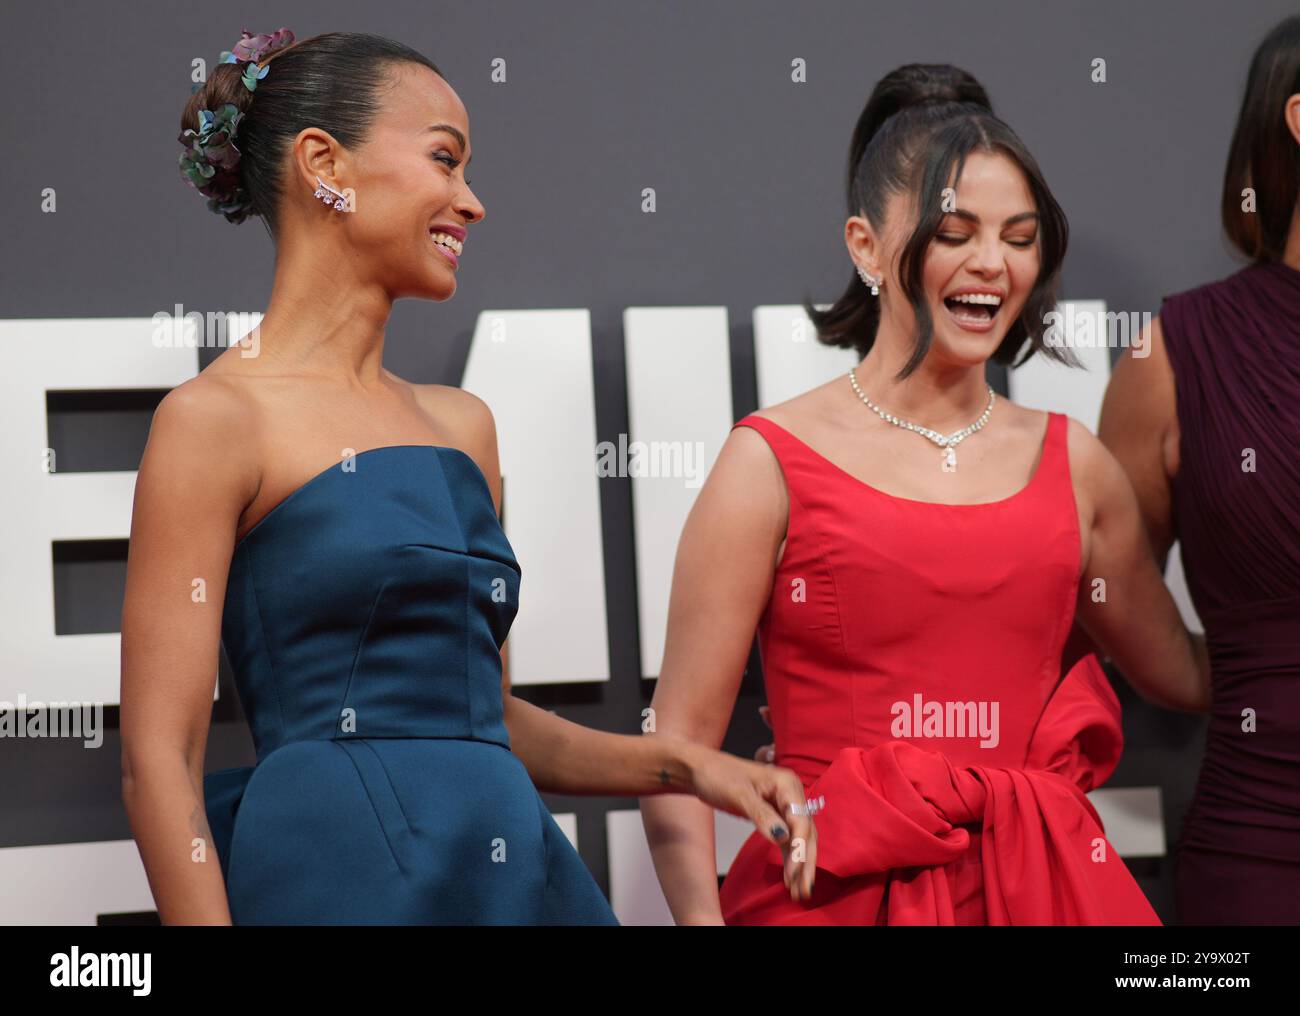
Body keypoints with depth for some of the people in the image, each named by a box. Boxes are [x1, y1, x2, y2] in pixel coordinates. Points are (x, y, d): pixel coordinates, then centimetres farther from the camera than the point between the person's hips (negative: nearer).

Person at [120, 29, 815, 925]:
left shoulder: (462, 425, 14)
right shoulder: (219, 419, -6)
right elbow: (159, 761, -10)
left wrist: (682, 768, 9)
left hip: (516, 874, 7)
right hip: (337, 875, -6)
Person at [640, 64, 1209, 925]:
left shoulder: (1074, 461, 8)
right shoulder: (771, 463, -4)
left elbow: (1183, 673, 22)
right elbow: (680, 747, -7)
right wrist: (701, 916, -19)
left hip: (1042, 885, 4)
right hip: (840, 890, -3)